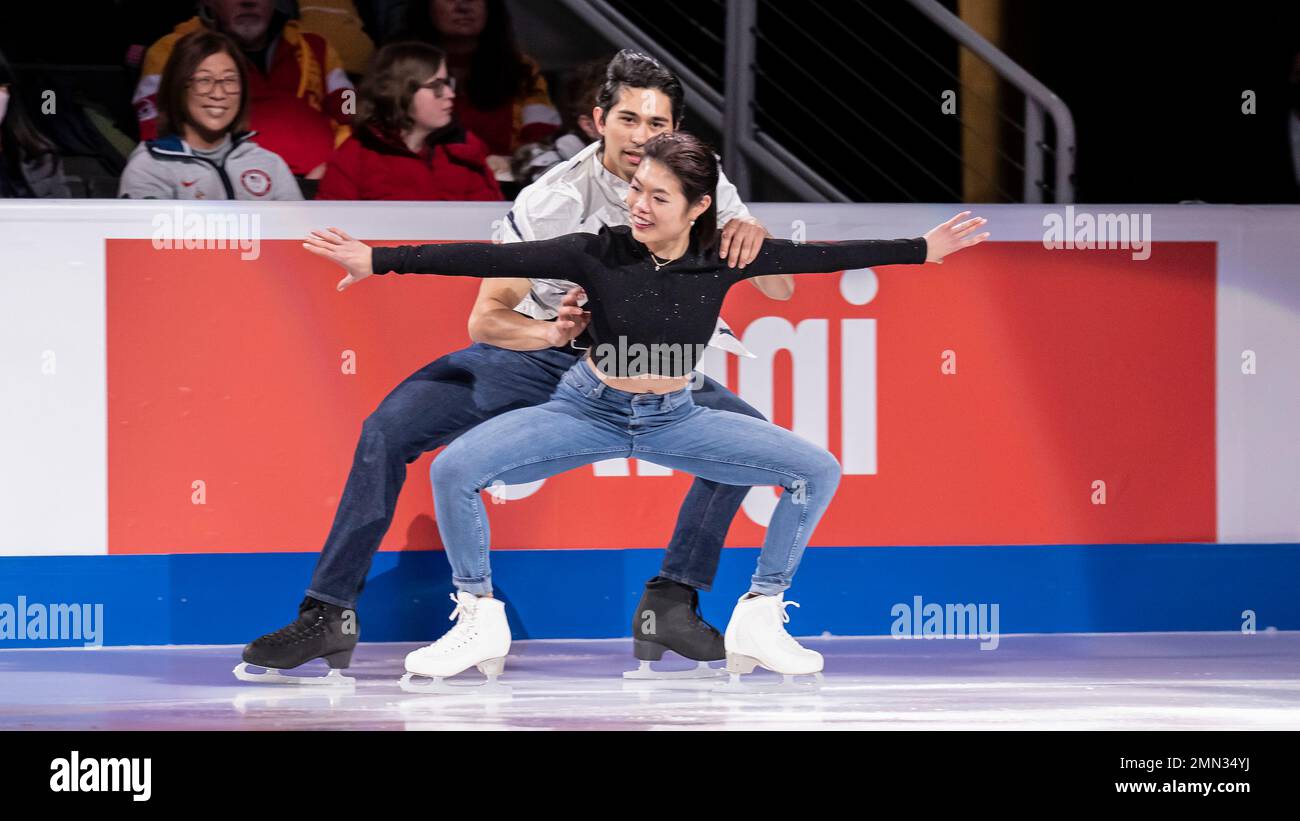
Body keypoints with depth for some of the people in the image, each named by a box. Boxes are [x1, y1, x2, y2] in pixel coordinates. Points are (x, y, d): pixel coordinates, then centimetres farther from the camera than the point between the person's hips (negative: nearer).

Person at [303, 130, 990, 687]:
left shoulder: (722, 260, -11)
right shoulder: (599, 253, -16)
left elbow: (817, 256, -4)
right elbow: (494, 259, -21)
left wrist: (921, 250, -2)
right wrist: (378, 260, -26)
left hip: (675, 419, 2)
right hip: (590, 411, -2)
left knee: (818, 470, -10)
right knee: (454, 469, -23)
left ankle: (759, 621, 3)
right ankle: (480, 623, -5)